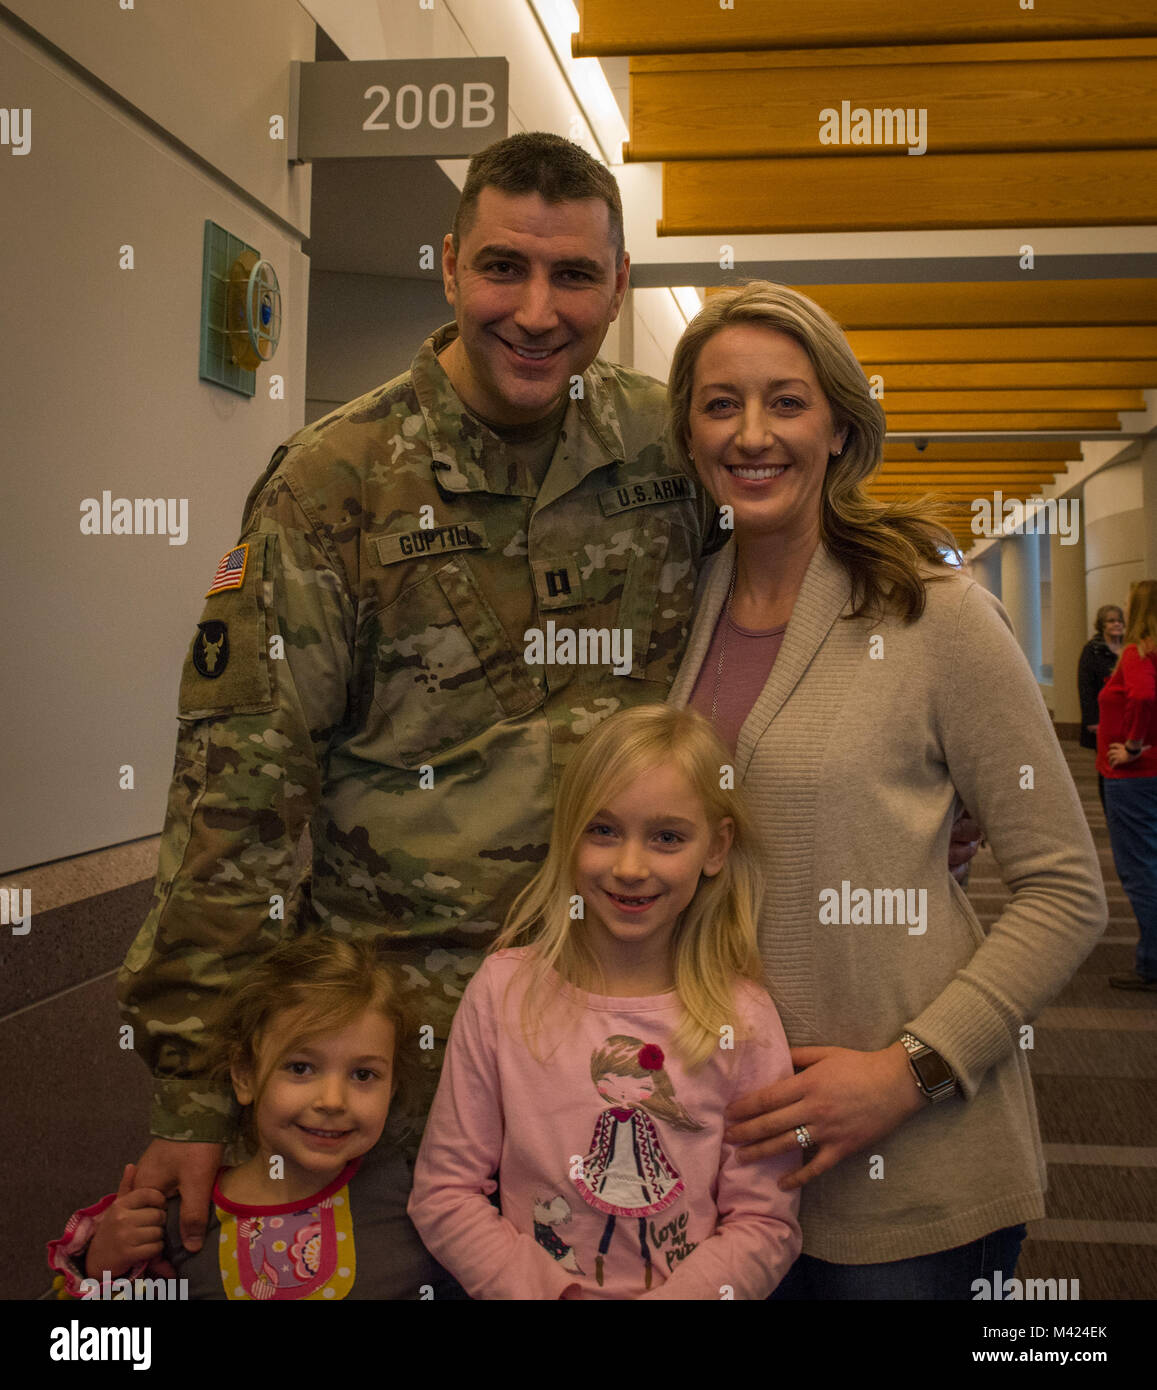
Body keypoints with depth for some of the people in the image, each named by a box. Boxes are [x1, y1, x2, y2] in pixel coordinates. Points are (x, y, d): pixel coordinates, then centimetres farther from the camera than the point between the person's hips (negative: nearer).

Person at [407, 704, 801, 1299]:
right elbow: (444, 1190, 0)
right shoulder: (505, 988, -2)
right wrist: (538, 1290, -11)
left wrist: (668, 1299, -14)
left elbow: (764, 1225, -1)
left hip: (684, 1293, 0)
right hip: (526, 1286, 1)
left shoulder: (742, 1017, -3)